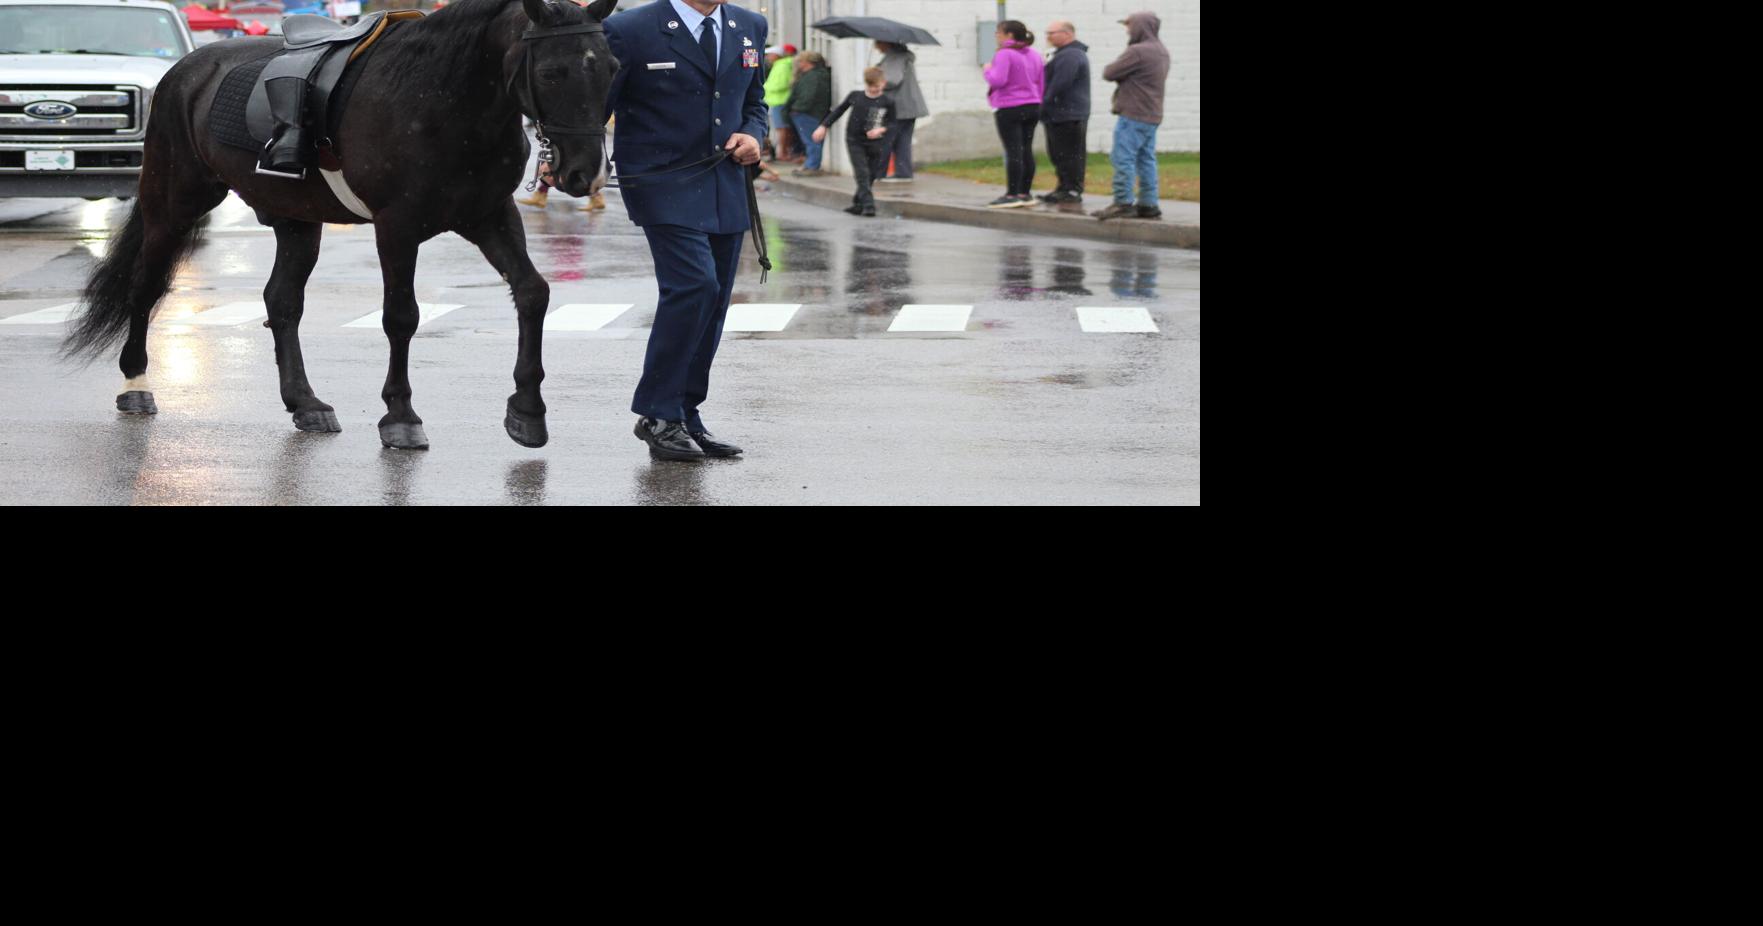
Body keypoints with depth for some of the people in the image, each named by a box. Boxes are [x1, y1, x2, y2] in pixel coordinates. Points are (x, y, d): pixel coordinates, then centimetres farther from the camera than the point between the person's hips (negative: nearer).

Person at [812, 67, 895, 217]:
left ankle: (858, 204, 21)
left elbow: (892, 123, 1)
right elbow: (839, 111, 11)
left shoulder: (887, 102, -5)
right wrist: (824, 126, 10)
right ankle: (868, 205, -15)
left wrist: (881, 129, -20)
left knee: (871, 175, 5)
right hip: (855, 142, 0)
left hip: (875, 143, 0)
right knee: (862, 174, -11)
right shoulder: (855, 96, -1)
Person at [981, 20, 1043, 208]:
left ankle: (1012, 195, -7)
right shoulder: (1034, 56, 12)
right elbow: (1041, 84, 14)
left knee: (1013, 151, -7)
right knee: (1026, 150, 10)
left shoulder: (1004, 54, -14)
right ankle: (1025, 193, 13)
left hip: (1010, 109, -8)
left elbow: (998, 80, -23)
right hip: (1031, 108, 8)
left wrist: (988, 71, -4)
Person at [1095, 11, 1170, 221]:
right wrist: (1126, 77, 5)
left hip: (1133, 115, -9)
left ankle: (1123, 202, -7)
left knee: (1123, 159, -6)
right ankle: (1148, 204, 11)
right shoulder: (1162, 52, 14)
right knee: (1146, 160, 11)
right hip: (1152, 115, 9)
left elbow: (1109, 74, -14)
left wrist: (1109, 69, 8)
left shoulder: (1137, 52, -17)